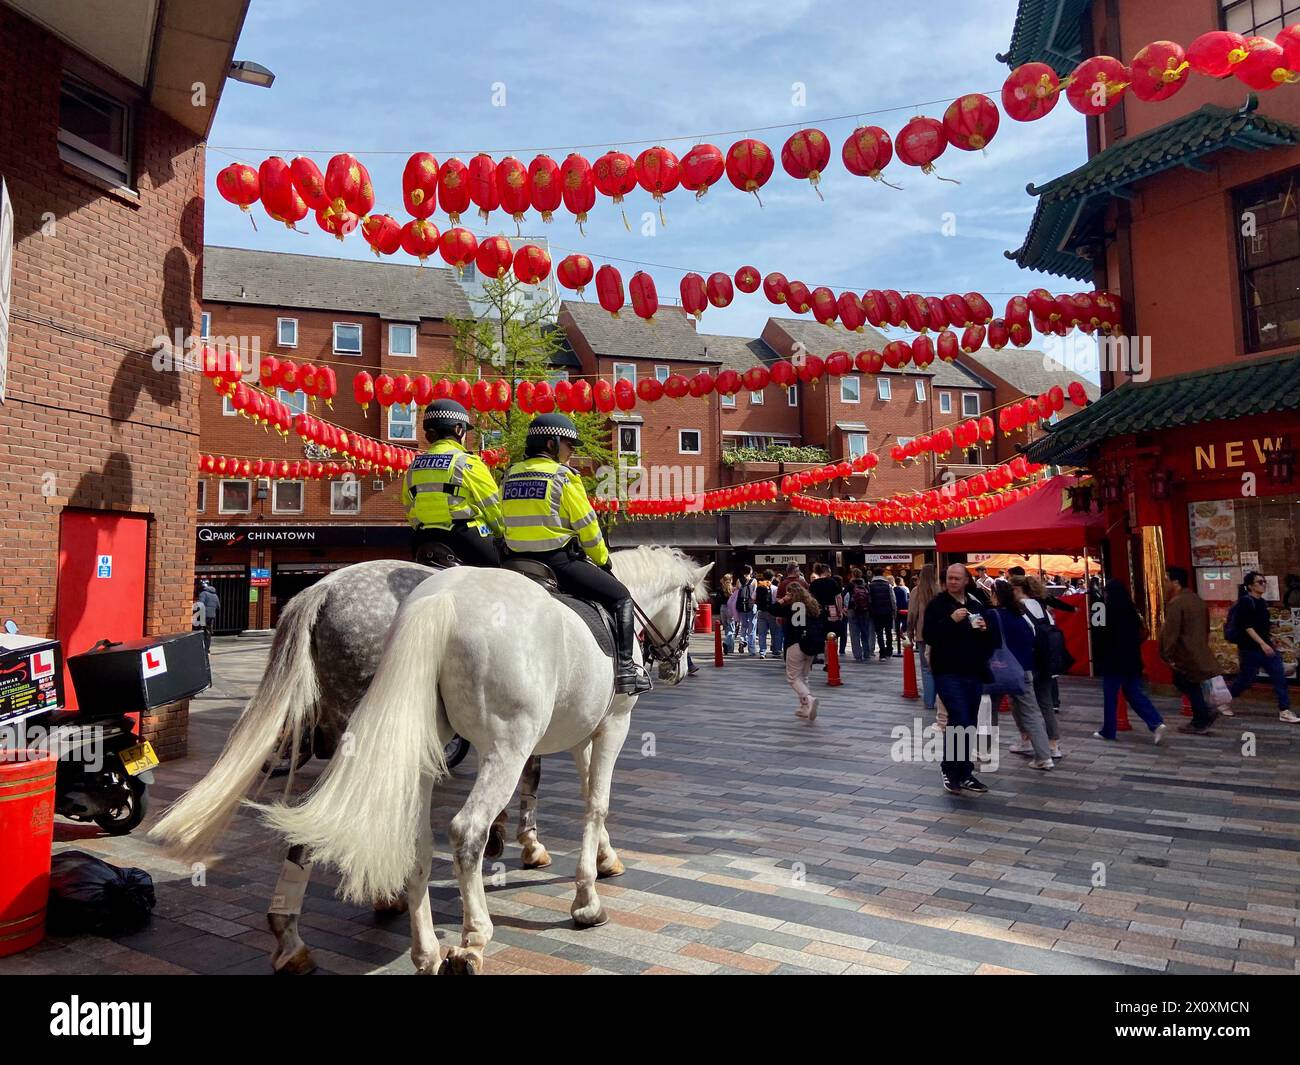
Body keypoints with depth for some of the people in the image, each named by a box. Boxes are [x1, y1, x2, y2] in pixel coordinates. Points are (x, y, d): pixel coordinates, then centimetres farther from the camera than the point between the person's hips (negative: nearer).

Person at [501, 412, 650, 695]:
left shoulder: (510, 476, 12)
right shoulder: (564, 477, -8)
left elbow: (508, 524, 16)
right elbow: (587, 527, -6)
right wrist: (603, 561, 8)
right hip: (559, 560, -7)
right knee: (620, 596, 6)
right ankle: (625, 666, -3)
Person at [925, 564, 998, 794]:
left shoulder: (975, 606, 14)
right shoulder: (937, 605, -3)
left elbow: (990, 641, 19)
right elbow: (929, 636, -14)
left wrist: (984, 630, -3)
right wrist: (951, 620, -24)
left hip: (973, 672, 6)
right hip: (948, 673, -6)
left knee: (969, 725, 10)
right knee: (960, 721, -15)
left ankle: (962, 773, 21)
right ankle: (951, 771, 0)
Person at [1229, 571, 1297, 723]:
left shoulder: (1262, 602, 11)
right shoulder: (1245, 602, -16)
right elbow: (1247, 627, -22)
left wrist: (1270, 641, 19)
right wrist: (1262, 644, -25)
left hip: (1265, 646, 8)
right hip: (1250, 649, -8)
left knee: (1280, 677, 2)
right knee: (1245, 680, 1)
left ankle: (1284, 711, 5)